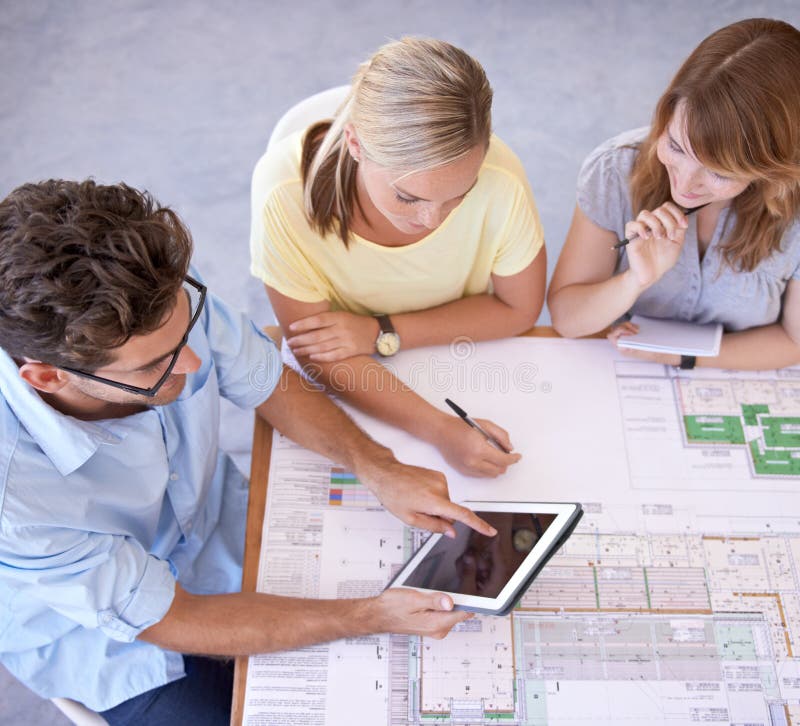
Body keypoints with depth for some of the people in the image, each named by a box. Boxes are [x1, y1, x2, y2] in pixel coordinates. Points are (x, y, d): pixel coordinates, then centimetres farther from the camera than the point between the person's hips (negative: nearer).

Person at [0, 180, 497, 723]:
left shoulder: (170, 299, -28)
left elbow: (273, 387, -9)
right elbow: (169, 622, -26)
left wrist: (380, 469, -23)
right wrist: (374, 616, -28)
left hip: (220, 528, 4)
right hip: (115, 643, -3)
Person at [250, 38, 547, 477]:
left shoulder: (499, 179, -27)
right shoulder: (285, 189, -28)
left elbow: (518, 308, -10)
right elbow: (319, 354, -20)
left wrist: (383, 334, -20)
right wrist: (440, 429, -32)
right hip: (341, 390, 0)